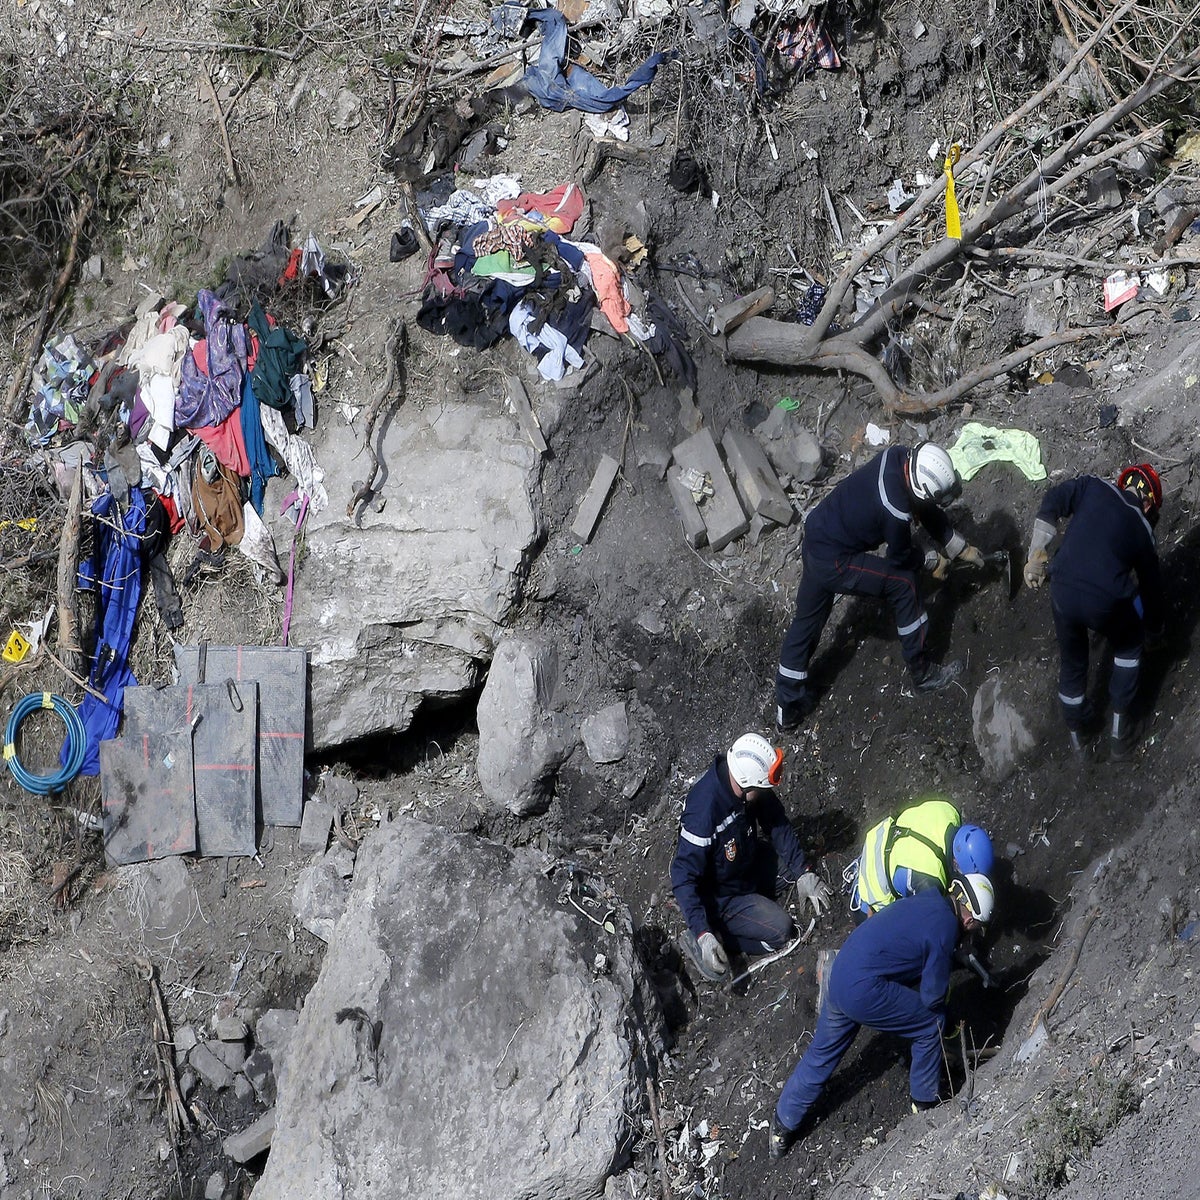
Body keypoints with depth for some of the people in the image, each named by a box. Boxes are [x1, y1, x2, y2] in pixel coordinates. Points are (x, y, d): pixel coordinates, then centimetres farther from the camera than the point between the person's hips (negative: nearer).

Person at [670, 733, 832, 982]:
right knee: (780, 931, -14)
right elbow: (683, 877, -35)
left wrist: (803, 872, -7)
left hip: (748, 862, 8)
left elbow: (778, 824, -1)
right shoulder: (704, 813, -40)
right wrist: (703, 935, -41)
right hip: (720, 896, -8)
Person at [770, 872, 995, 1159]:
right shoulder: (946, 928, -14)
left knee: (820, 1056, 20)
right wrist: (943, 1017, 14)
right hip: (866, 990, -8)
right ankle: (925, 1101, 26)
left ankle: (783, 1125, 29)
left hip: (839, 976, 8)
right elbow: (932, 996, -6)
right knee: (931, 1026, 10)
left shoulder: (929, 900, 10)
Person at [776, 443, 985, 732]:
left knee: (806, 622, 18)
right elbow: (900, 558, -11)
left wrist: (962, 548, 15)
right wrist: (934, 562, 8)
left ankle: (787, 708, 31)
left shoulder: (899, 457, -8)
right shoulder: (896, 511, -31)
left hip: (816, 532, 9)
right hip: (833, 561, -9)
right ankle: (923, 672, 13)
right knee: (903, 583, 1)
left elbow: (927, 511, 9)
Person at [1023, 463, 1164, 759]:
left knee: (1072, 661, 27)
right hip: (1107, 602, -2)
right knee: (1128, 649, 30)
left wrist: (1036, 556, 7)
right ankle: (1119, 726, 26)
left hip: (1062, 592, 2)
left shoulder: (1093, 488, 15)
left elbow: (1051, 502, 2)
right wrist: (1155, 629, 44)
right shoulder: (1141, 529, 16)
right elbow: (1151, 585, 26)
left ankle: (1076, 733, 43)